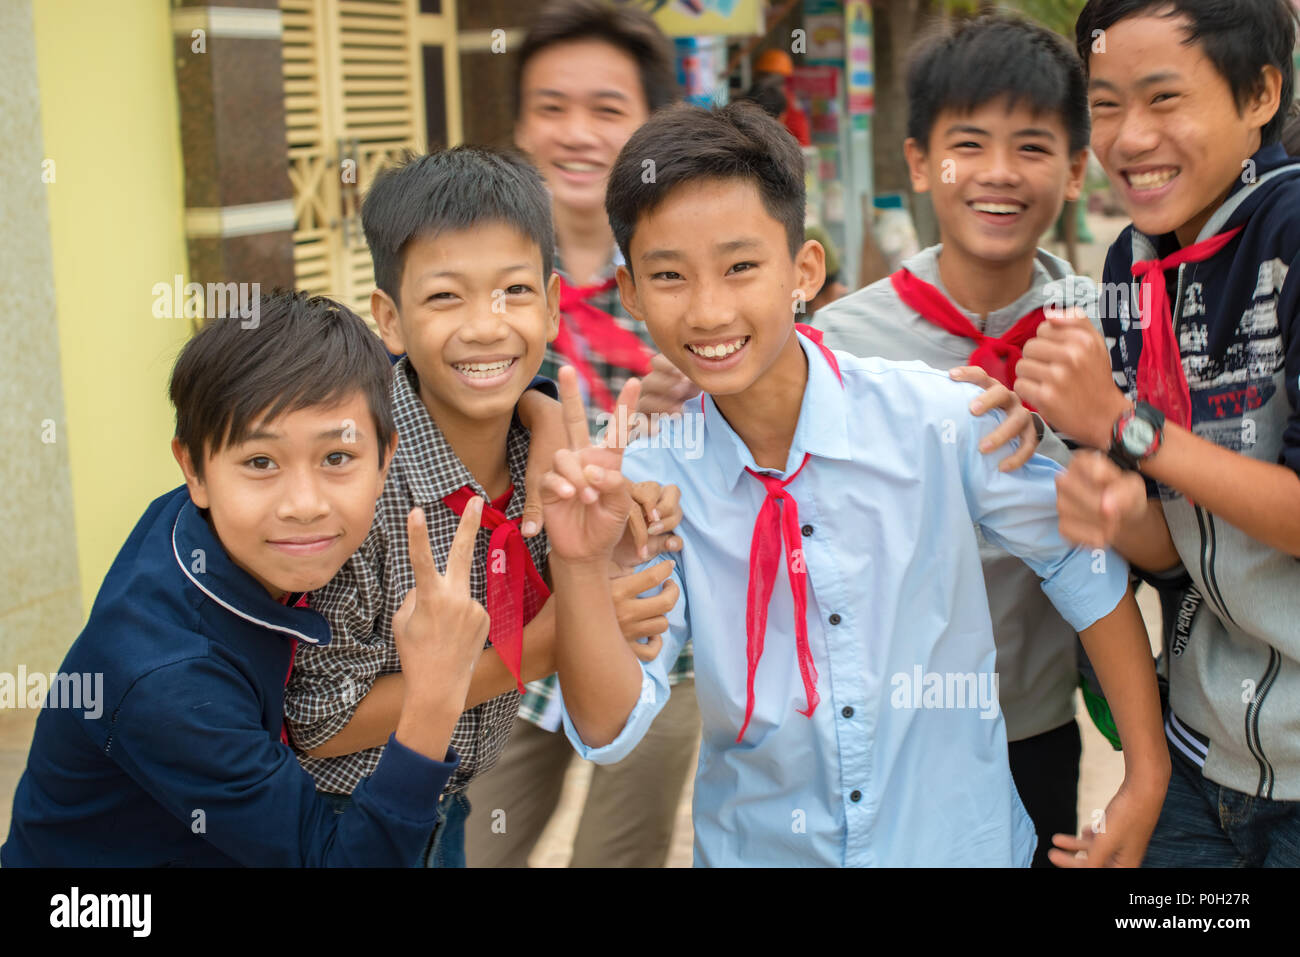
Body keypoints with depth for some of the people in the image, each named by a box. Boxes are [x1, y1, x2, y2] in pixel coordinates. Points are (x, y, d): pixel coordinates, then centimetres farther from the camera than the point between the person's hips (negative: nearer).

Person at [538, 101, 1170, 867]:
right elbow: (610, 729, -17)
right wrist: (581, 568, -33)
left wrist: (1146, 775, -4)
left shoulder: (938, 421, -19)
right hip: (758, 846, 1)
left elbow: (1084, 562, -6)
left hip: (958, 838, 0)